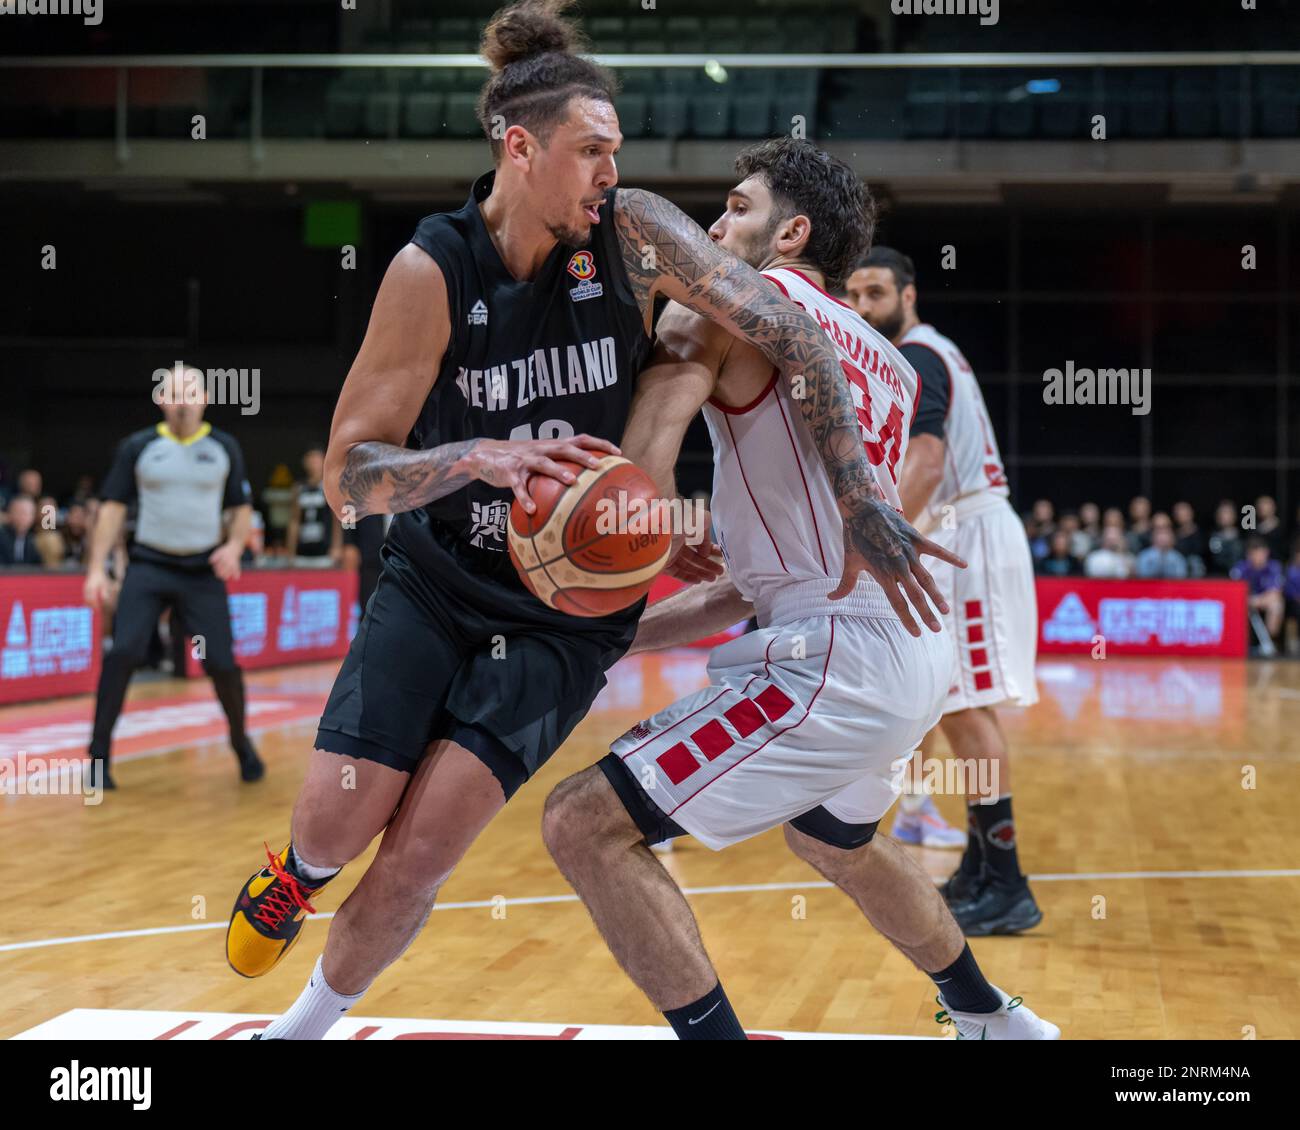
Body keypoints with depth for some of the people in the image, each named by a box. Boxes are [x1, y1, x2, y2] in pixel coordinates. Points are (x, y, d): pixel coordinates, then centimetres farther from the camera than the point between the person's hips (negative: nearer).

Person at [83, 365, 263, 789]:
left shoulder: (224, 448, 5)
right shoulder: (138, 447, 1)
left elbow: (242, 507, 12)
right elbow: (113, 507, 3)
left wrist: (234, 545, -8)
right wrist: (97, 568, -4)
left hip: (204, 571, 1)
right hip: (148, 567, -1)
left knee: (222, 662, -4)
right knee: (122, 653, -16)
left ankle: (241, 743, 23)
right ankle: (99, 756, -7)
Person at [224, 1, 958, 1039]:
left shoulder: (634, 232, -14)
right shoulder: (433, 271, -15)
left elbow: (789, 331, -17)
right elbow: (348, 477, -16)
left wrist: (862, 501, -26)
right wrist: (477, 458, -35)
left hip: (569, 612, 0)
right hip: (438, 581, 0)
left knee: (423, 847, -9)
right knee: (339, 821, -6)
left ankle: (310, 1022, 19)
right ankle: (301, 870, 35)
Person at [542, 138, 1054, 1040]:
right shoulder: (889, 364, 22)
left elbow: (638, 472, -19)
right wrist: (618, 636, 19)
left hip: (835, 663, -10)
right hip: (915, 658, 10)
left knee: (586, 823, -9)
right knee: (833, 838, 37)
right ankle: (991, 1019, 52)